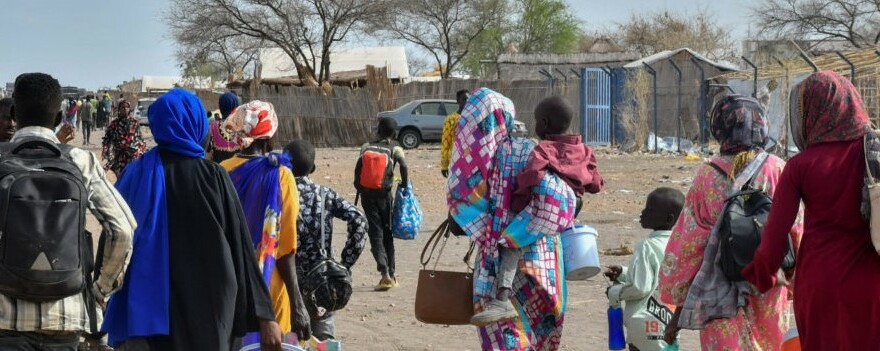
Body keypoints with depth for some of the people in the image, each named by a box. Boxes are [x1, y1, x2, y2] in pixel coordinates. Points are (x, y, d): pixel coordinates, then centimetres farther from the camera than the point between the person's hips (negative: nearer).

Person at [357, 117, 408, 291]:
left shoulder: (366, 147, 7)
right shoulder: (395, 149, 1)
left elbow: (358, 169, 3)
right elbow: (404, 166, -16)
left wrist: (359, 188, 16)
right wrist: (405, 185, -1)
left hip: (367, 194, 1)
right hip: (384, 194, -1)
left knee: (375, 233, -3)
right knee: (387, 233, 13)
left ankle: (385, 273, -21)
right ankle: (390, 275, 18)